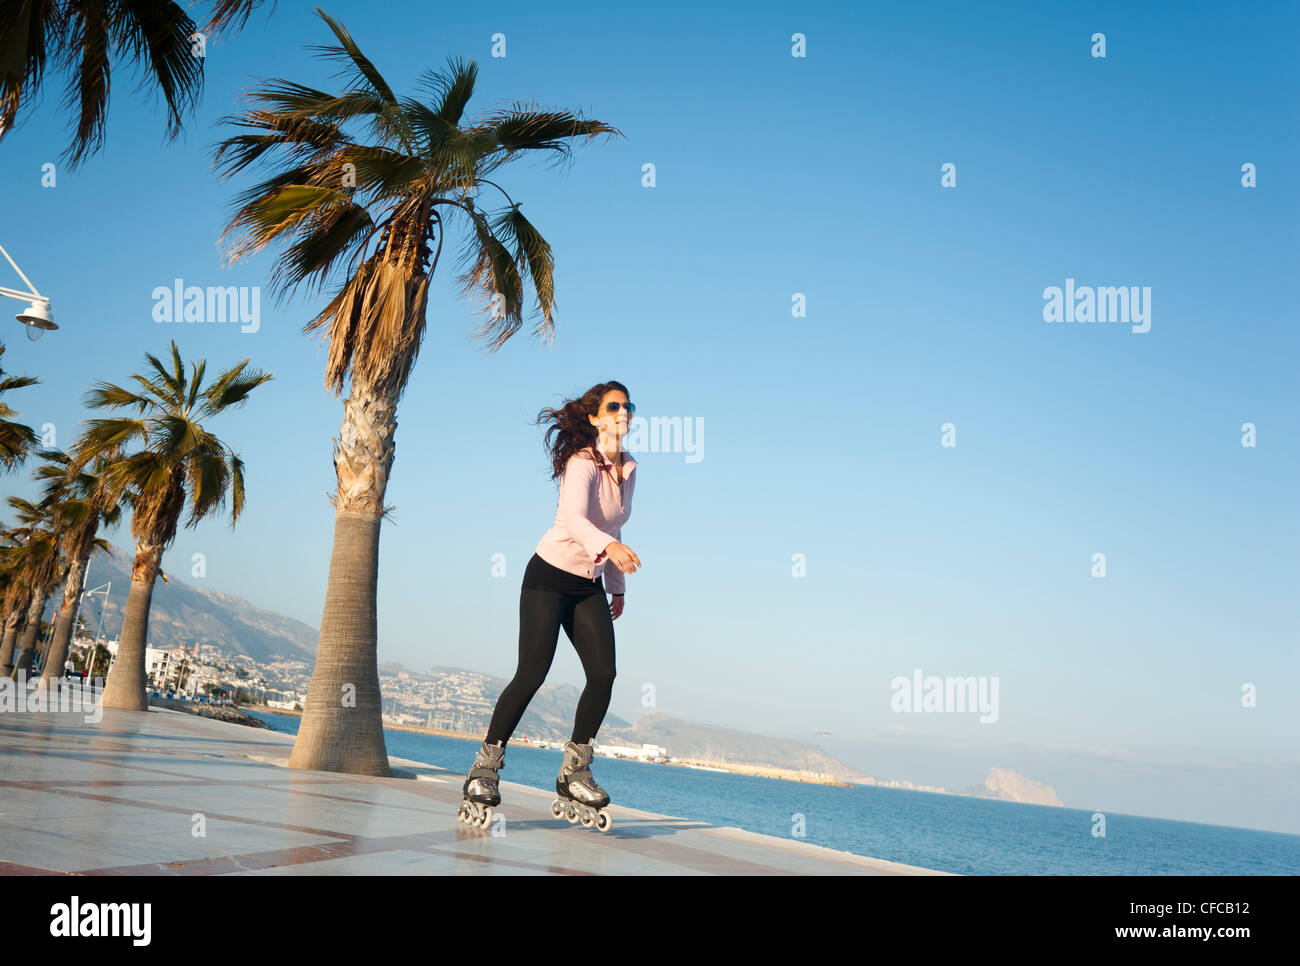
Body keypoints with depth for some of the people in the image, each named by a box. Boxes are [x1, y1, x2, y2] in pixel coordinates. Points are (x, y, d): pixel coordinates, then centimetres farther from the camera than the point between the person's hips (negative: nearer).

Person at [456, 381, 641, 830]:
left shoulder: (628, 468, 6)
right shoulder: (583, 462, -18)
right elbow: (574, 517, -37)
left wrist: (617, 587, 21)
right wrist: (609, 546, -55)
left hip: (589, 586, 7)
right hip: (550, 576, -7)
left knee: (604, 673, -8)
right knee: (532, 674, -13)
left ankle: (574, 773, 2)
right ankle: (485, 768, 0)